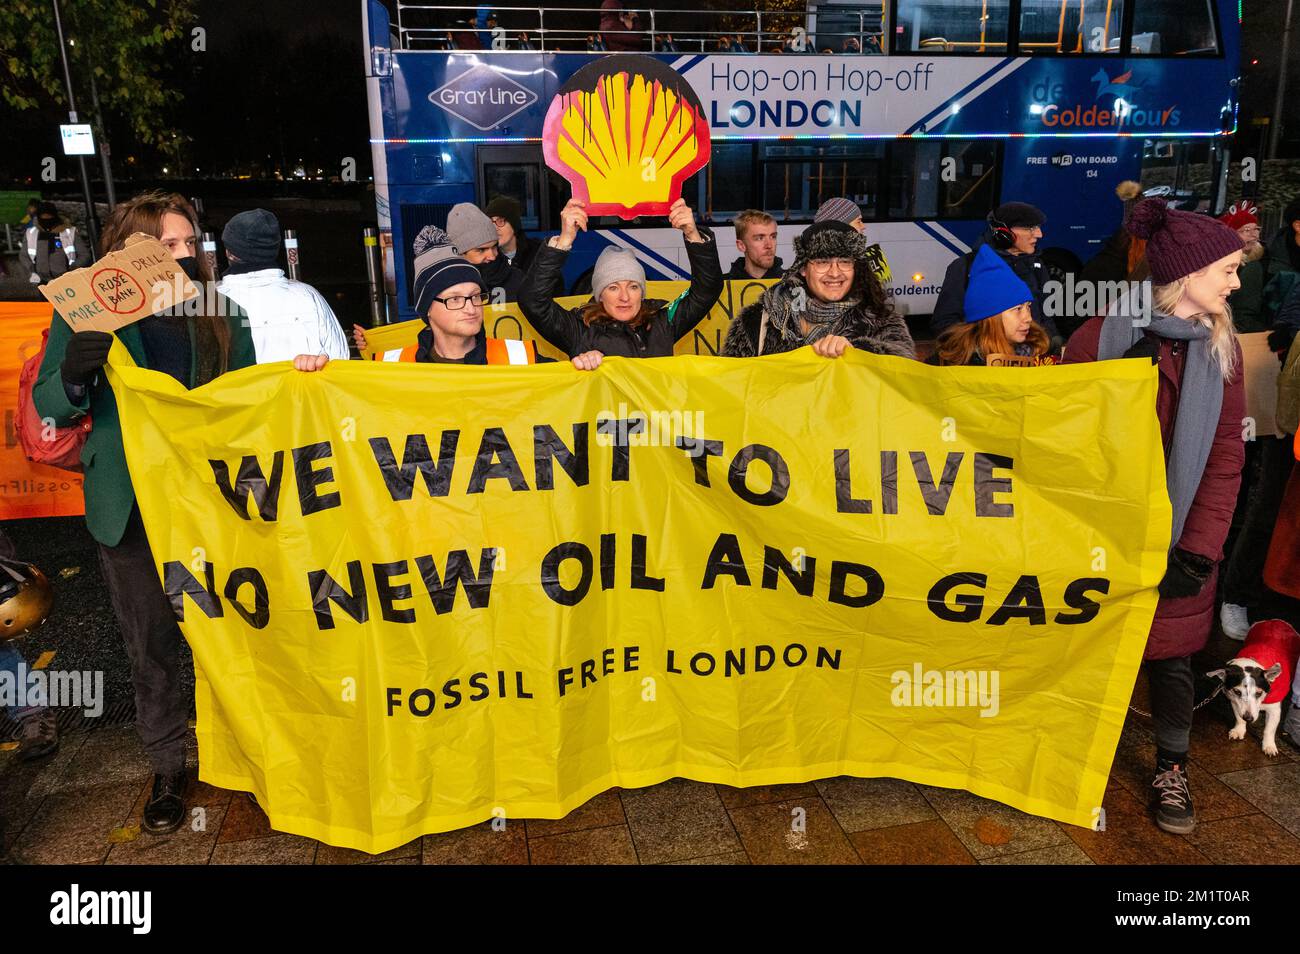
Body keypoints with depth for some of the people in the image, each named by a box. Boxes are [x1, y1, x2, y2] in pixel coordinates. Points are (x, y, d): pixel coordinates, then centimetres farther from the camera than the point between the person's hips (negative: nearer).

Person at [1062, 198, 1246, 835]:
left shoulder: (1221, 347, 3)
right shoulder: (1102, 336, -8)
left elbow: (1225, 456, 0)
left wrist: (1200, 550, -7)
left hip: (1177, 539, 3)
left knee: (1171, 656, 13)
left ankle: (1171, 769, 33)